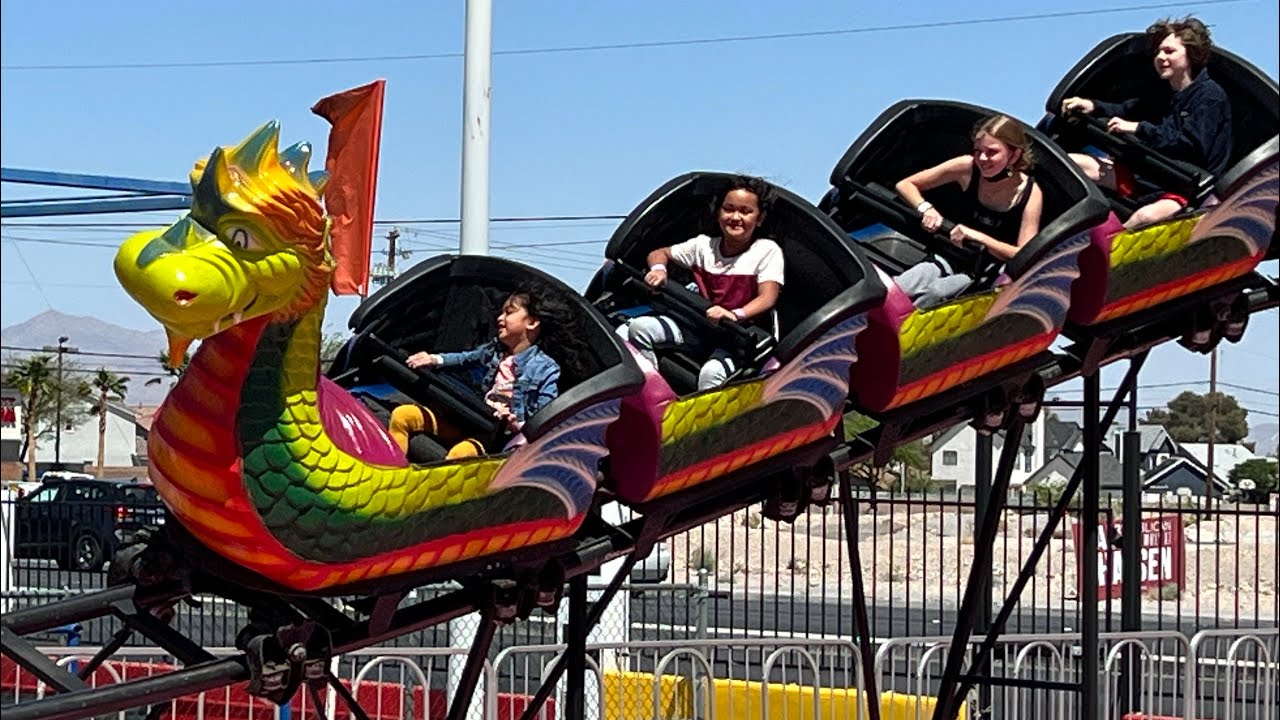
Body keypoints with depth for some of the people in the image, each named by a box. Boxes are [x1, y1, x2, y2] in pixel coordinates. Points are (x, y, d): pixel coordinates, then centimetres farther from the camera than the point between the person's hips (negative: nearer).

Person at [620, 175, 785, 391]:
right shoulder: (704, 245, 9)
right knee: (639, 328, -13)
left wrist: (735, 315, -36)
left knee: (712, 373, -37)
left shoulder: (768, 251, -4)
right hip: (701, 327, 6)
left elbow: (768, 298, -16)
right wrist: (658, 269, -5)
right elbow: (659, 253, 21)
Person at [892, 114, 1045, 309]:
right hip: (949, 258, 2)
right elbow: (905, 185, 4)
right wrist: (925, 208, -17)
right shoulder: (968, 168, -5)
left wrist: (979, 238, -26)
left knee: (933, 292, -37)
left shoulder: (1030, 193, -10)